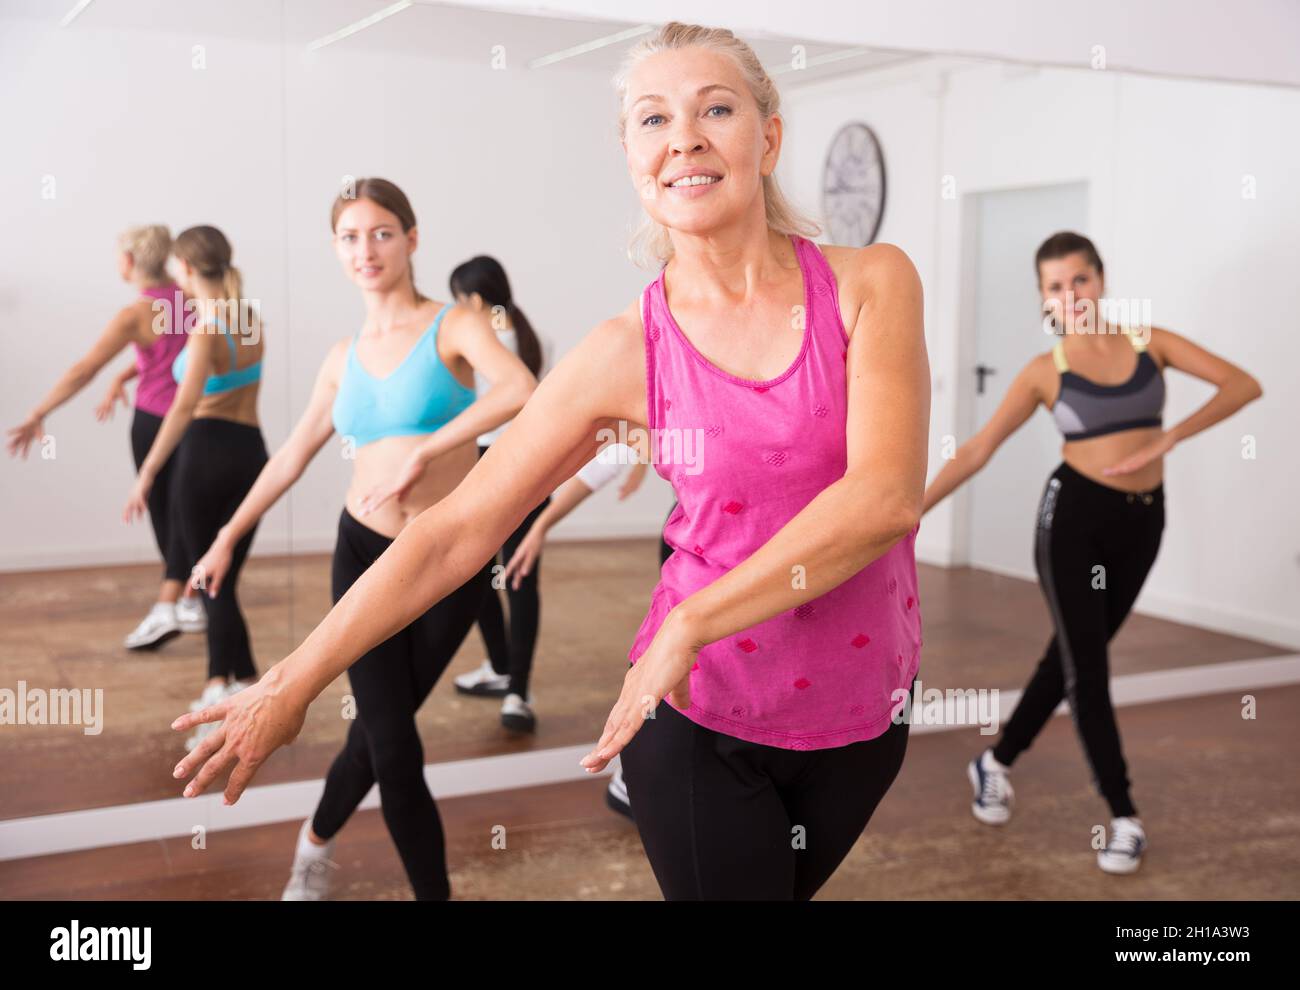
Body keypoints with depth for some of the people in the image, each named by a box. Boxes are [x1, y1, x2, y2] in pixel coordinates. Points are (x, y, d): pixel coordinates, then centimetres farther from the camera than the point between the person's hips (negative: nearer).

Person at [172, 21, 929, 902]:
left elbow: (887, 497, -21)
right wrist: (291, 685, -8)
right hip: (702, 716, -1)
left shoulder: (872, 283, -8)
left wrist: (688, 624, -23)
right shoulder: (625, 353, -9)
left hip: (862, 714, 2)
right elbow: (454, 533, -7)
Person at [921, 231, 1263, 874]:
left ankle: (996, 762, 34)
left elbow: (1243, 385, -6)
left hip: (1142, 521, 3)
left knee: (1073, 654, 13)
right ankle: (1125, 819, 10)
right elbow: (976, 450, -3)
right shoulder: (1044, 372, -3)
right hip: (1074, 514, -3)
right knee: (1086, 665, -3)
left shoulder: (1149, 341, 2)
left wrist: (1170, 437, -20)